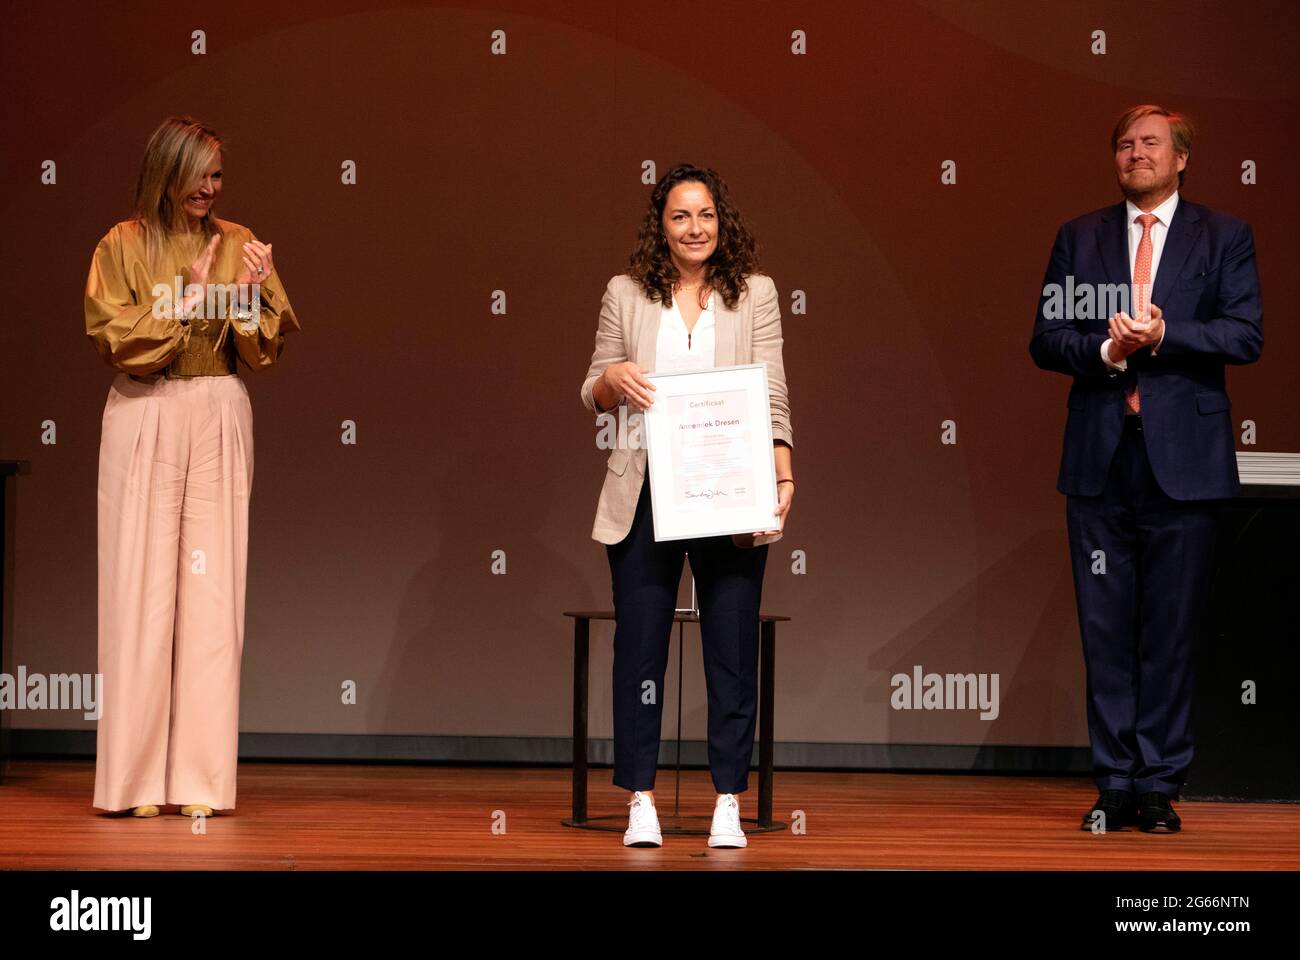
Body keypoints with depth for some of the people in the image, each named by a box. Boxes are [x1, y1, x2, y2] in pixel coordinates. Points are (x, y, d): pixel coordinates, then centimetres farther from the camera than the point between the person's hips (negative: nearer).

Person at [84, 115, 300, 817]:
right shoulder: (123, 246, 3)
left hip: (219, 419, 2)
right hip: (144, 421, -2)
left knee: (211, 589, -1)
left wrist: (249, 292, -11)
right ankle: (138, 777, 2)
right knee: (142, 587, -3)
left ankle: (200, 777, 1)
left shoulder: (239, 245, 9)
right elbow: (116, 341, -6)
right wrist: (190, 297, -10)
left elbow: (264, 351, 5)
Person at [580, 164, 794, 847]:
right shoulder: (626, 295, 8)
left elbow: (772, 398, 2)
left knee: (733, 648, 1)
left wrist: (784, 477, -10)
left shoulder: (754, 293, 6)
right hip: (645, 495, 1)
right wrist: (613, 378, -9)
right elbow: (593, 398, 13)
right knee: (639, 643, 1)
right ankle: (640, 800, 8)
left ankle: (728, 804, 8)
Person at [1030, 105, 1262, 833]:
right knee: (1106, 629, 3)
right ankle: (1115, 785, 9)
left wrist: (1165, 335, -16)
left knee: (1172, 630, 1)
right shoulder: (1079, 239, 13)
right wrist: (1106, 349, -12)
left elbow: (1246, 336, -4)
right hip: (1101, 458, 2)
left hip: (1183, 461, -2)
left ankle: (1159, 786, 7)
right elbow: (1046, 339, 7)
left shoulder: (1224, 238, 7)